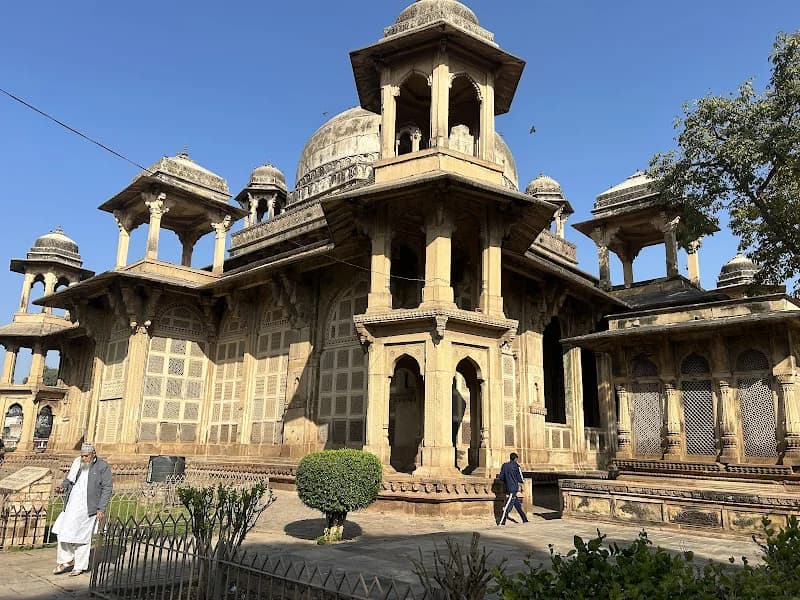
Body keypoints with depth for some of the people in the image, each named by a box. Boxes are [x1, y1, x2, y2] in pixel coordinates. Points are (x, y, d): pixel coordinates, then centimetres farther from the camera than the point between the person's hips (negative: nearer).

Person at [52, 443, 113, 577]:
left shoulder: (103, 467, -5)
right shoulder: (77, 463, 9)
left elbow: (107, 489, -6)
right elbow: (68, 479, 23)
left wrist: (101, 509, -12)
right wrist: (63, 487, -1)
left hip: (88, 508, -5)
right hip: (72, 505, 5)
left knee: (83, 537, 2)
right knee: (63, 533, 4)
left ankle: (80, 566, 16)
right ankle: (66, 561, 22)